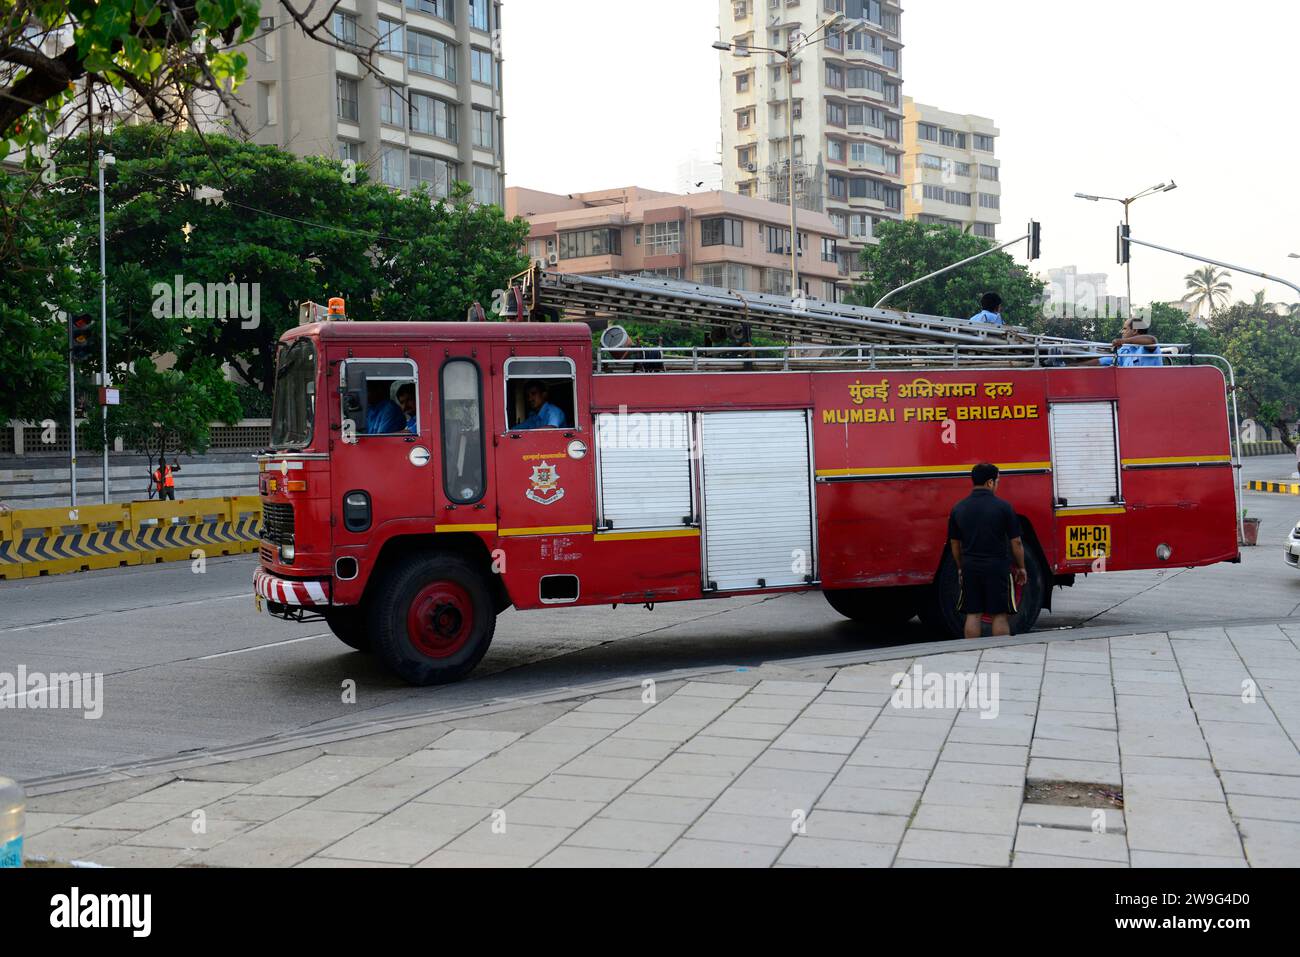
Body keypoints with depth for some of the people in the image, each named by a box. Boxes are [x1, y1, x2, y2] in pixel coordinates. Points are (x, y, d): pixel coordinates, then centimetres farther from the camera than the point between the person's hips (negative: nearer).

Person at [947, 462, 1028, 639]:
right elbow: (1016, 542, -5)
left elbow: (954, 543, 10)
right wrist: (1020, 567, 7)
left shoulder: (958, 508, 2)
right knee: (999, 615, 4)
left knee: (972, 615, 8)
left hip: (970, 568, 3)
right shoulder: (1003, 507, -9)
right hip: (997, 568, -3)